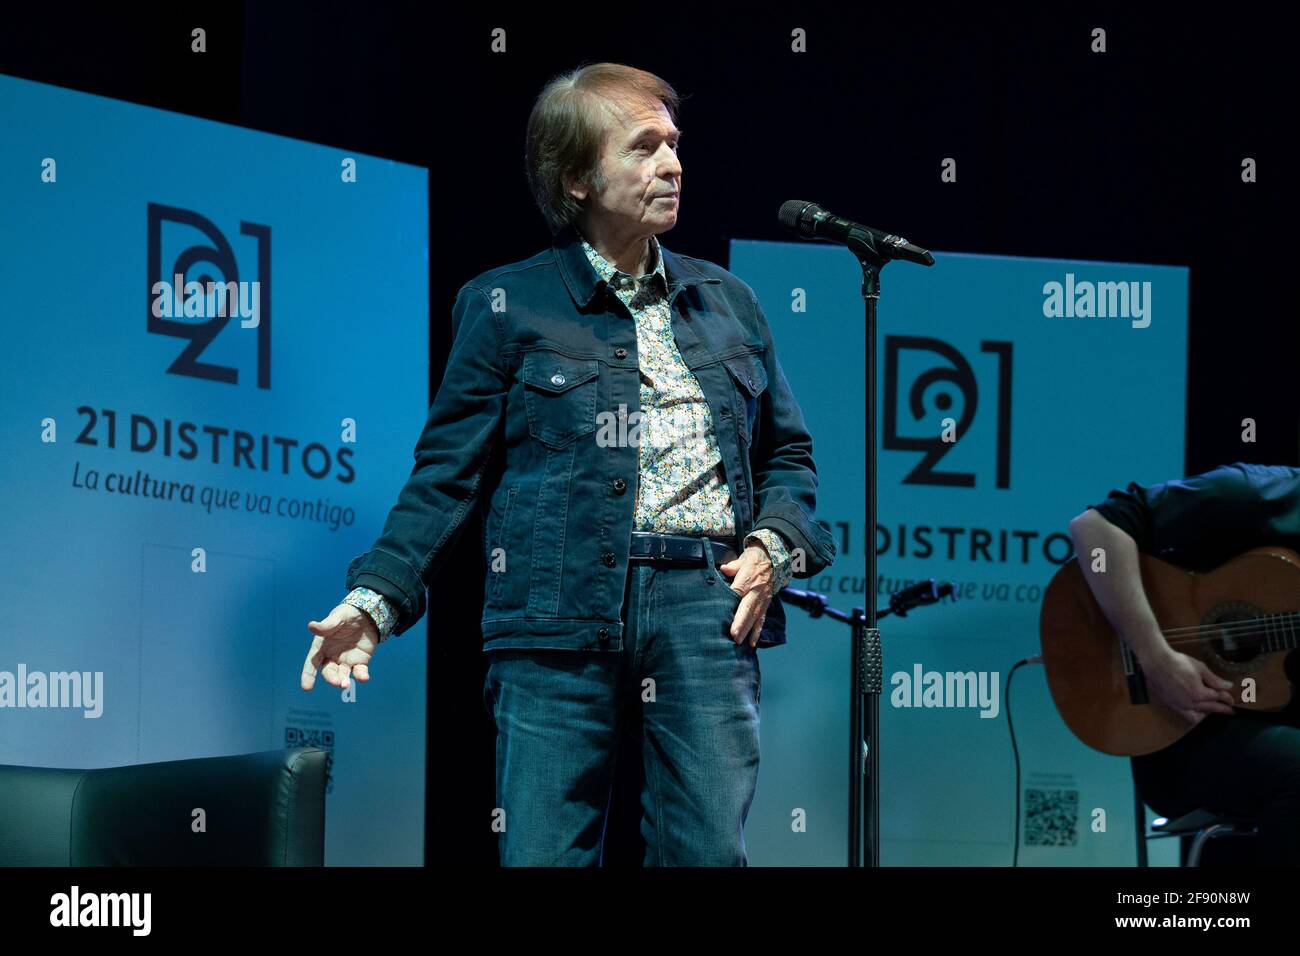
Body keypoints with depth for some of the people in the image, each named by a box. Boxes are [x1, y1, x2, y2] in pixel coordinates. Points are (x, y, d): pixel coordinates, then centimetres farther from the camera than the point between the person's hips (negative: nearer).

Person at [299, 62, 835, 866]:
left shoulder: (725, 301, 18)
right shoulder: (508, 305, 6)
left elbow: (789, 453, 22)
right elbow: (448, 472, 3)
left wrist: (772, 545, 1)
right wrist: (376, 598, -9)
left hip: (706, 608, 3)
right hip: (561, 615, -3)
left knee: (710, 850, -1)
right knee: (544, 852, -4)